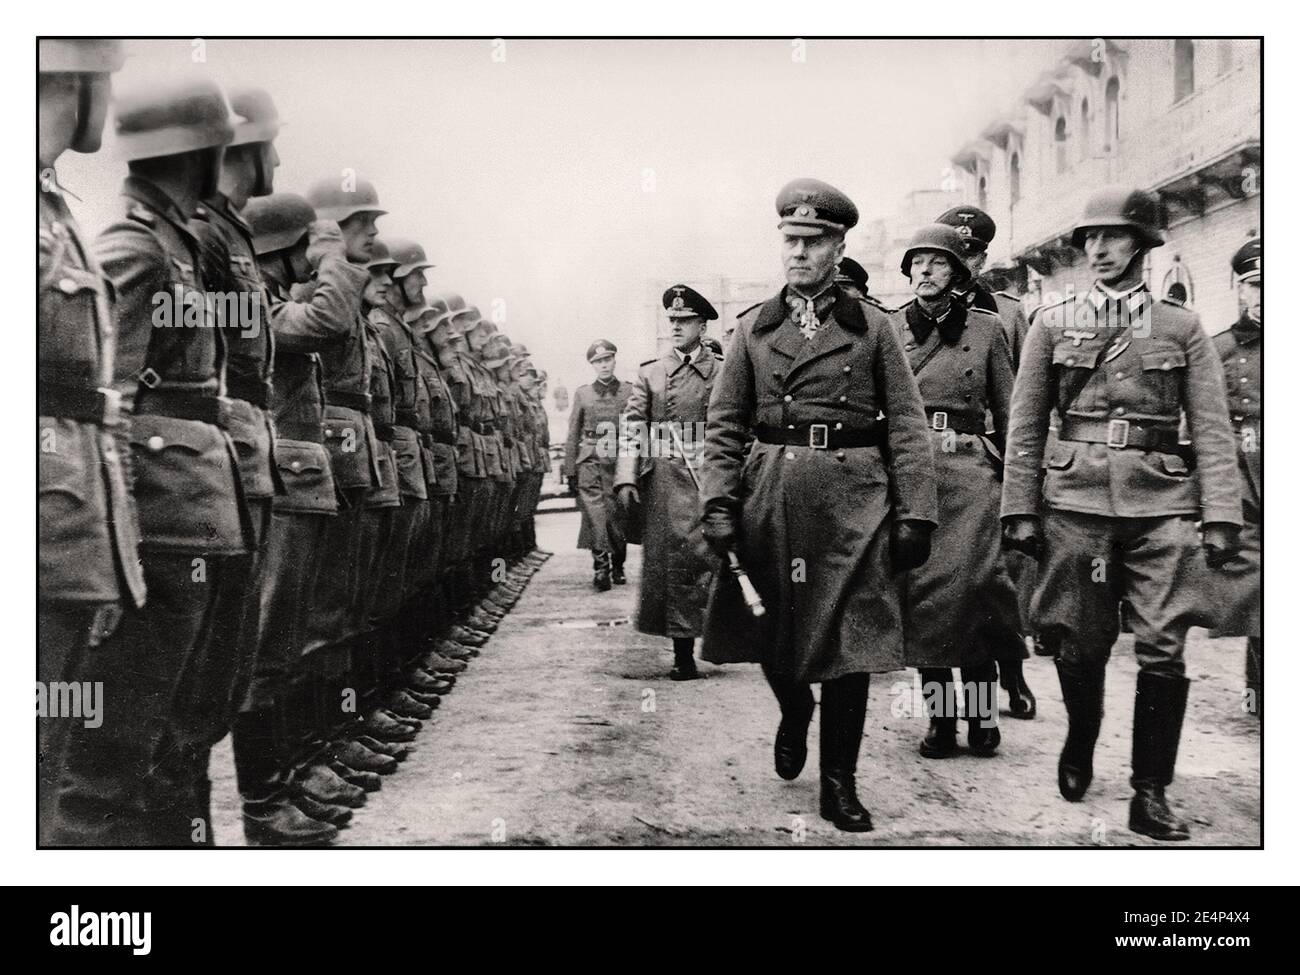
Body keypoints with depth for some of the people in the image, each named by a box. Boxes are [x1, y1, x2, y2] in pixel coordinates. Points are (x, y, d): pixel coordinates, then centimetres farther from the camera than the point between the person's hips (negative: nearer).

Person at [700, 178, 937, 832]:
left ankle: (839, 783, 12)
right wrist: (719, 504, -6)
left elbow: (907, 427, 2)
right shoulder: (754, 329, 10)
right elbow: (725, 426, 6)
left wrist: (914, 514, -6)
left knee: (849, 641, -1)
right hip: (769, 496, 2)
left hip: (852, 498, -1)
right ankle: (794, 710, 42)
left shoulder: (872, 328, 6)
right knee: (770, 631, 9)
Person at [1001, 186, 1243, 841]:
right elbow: (1025, 427, 9)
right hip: (1076, 497, 1)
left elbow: (1212, 431, 5)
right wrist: (1020, 510, 2)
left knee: (1163, 650, -6)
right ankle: (1079, 748, 33)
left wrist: (1222, 517, -4)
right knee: (1079, 644, 6)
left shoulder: (1182, 329, 9)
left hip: (1161, 502, 0)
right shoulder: (1053, 324, 10)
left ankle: (1150, 796, 3)